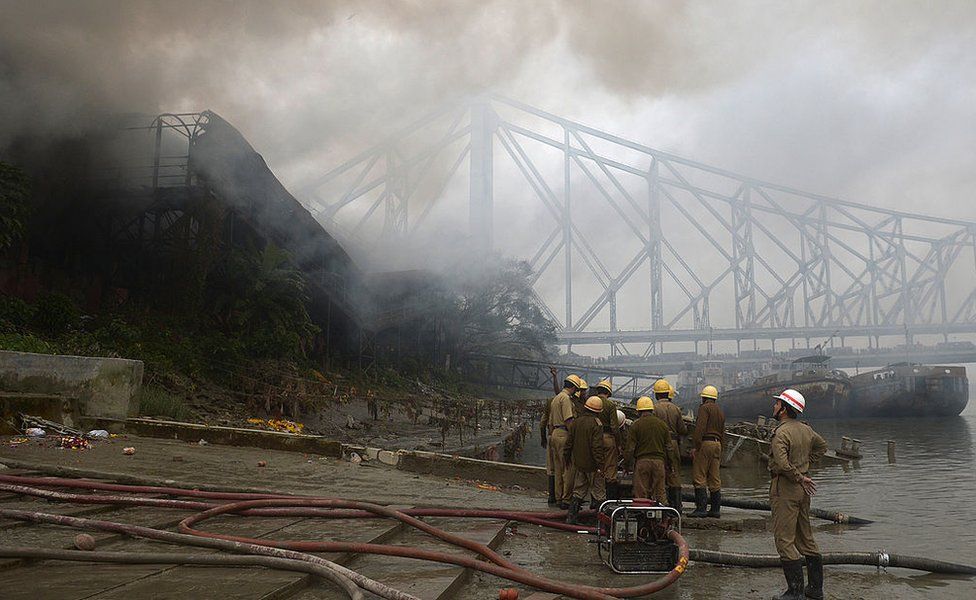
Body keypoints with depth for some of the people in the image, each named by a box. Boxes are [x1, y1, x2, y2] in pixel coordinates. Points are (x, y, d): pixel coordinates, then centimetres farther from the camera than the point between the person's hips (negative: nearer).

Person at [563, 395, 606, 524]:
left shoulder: (575, 422, 5)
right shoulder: (596, 424, -15)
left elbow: (569, 442, 10)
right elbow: (597, 447, -20)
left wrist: (566, 457, 22)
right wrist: (600, 466, -17)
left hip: (578, 463, 6)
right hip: (591, 465, -6)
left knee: (578, 490, 13)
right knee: (598, 491, 4)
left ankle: (571, 516, 11)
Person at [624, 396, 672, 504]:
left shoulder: (635, 425, -2)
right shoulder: (662, 424, 9)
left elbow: (630, 448, -4)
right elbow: (668, 447, 12)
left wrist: (628, 464, 6)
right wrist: (668, 465, 19)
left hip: (642, 462, -3)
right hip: (659, 461, 3)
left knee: (641, 494, 2)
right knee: (659, 493, 8)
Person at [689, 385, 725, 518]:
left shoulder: (704, 408, -4)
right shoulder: (721, 412, 21)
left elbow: (700, 428, -17)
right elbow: (723, 434, 21)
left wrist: (697, 446, -18)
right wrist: (721, 451, 22)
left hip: (705, 443, -8)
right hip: (717, 444, 8)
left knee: (699, 477, -8)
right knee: (714, 478, 9)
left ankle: (701, 508, -12)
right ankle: (715, 509, 10)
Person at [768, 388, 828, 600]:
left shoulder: (781, 433, -19)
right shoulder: (806, 429, 7)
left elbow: (782, 464, -30)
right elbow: (822, 446, 27)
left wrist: (800, 478, -15)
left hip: (785, 490, -9)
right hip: (803, 491, 9)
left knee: (784, 540, -3)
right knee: (806, 538, 16)